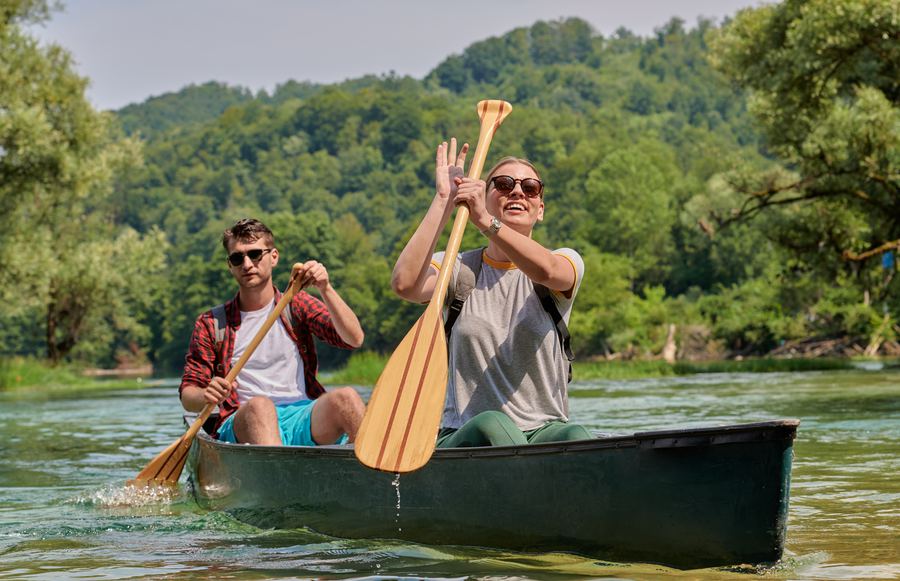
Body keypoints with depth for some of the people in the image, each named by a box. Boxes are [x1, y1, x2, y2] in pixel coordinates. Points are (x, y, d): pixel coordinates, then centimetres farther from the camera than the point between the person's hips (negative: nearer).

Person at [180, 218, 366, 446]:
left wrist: (326, 289, -12)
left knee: (345, 397, -30)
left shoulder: (297, 305, 16)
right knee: (258, 405, -37)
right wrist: (206, 396, -14)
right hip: (243, 425, -1)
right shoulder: (211, 324, 14)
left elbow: (354, 339, 1)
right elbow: (187, 395, 11)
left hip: (302, 419, 2)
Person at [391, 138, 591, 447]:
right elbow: (405, 283, -15)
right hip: (463, 439, 0)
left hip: (545, 432, 0)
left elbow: (547, 270, -19)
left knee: (575, 437, -34)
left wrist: (485, 221, -32)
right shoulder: (457, 268, 10)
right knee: (492, 423, -35)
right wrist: (445, 199, -11)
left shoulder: (566, 262, 8)